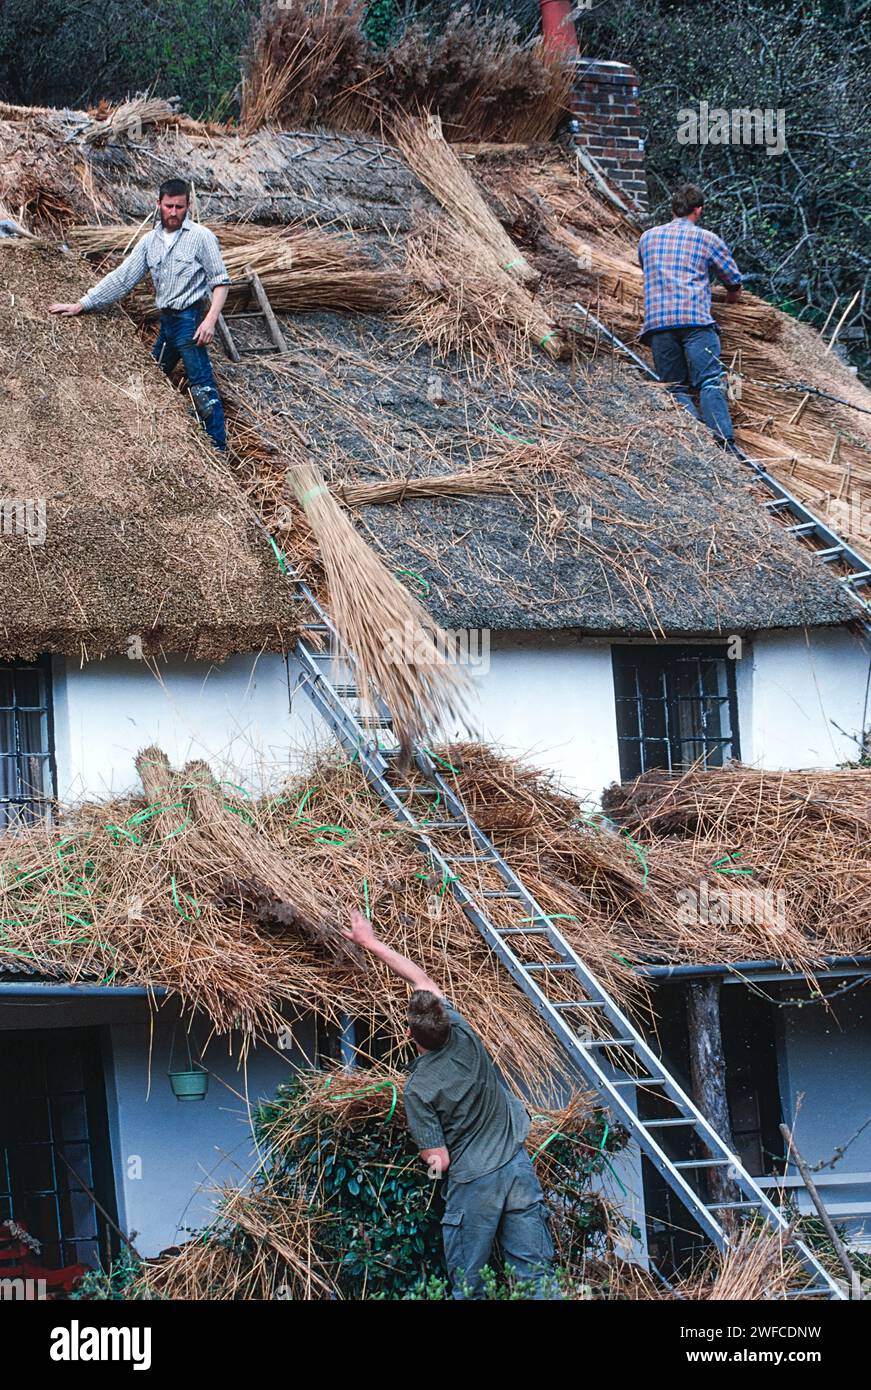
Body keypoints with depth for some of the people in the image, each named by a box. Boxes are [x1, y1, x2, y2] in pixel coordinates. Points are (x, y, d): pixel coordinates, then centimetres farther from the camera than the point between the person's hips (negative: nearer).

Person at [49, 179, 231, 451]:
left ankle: (218, 452, -7)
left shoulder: (201, 237, -7)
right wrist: (81, 306, 6)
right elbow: (122, 278, 10)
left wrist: (210, 319, -21)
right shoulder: (150, 241, 10)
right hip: (166, 321, 7)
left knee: (203, 389, -9)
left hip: (190, 320, -7)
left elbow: (220, 282, -8)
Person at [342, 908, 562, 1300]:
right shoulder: (464, 1036, -4)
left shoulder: (418, 1089, -17)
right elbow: (424, 981, 10)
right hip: (518, 1165, 5)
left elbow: (439, 1161, -15)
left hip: (474, 1183, -5)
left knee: (467, 1285, 8)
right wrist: (372, 943, 19)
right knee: (538, 1275, 5)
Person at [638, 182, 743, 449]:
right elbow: (734, 279, 21)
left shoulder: (648, 237, 21)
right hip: (696, 319, -2)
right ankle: (725, 442, -25)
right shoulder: (708, 239, 12)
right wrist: (732, 295, 43)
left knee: (676, 389, 4)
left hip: (657, 320, 2)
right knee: (710, 383, -9)